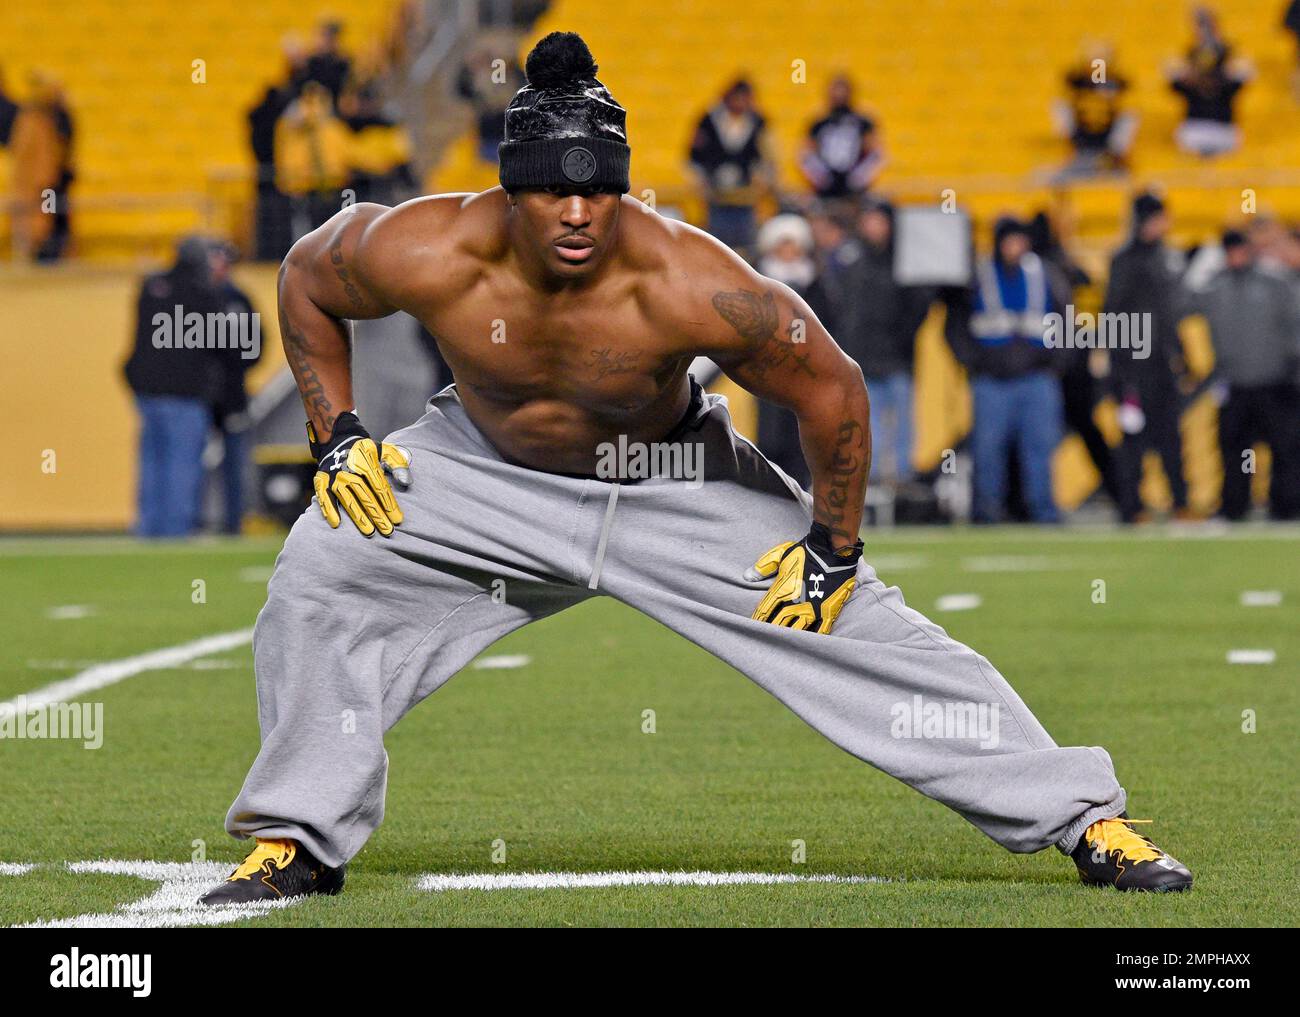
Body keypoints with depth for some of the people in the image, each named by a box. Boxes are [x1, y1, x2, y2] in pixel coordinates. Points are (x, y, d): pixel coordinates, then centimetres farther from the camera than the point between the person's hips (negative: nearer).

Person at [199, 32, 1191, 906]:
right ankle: (300, 837, 2)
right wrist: (337, 435, -11)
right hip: (487, 468, 2)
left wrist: (832, 553, -15)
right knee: (318, 575, -15)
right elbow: (307, 277, -7)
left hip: (676, 487, -2)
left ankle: (1083, 814, 1)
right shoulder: (429, 253, -30)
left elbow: (832, 390, -23)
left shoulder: (689, 283, -36)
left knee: (860, 627, -9)